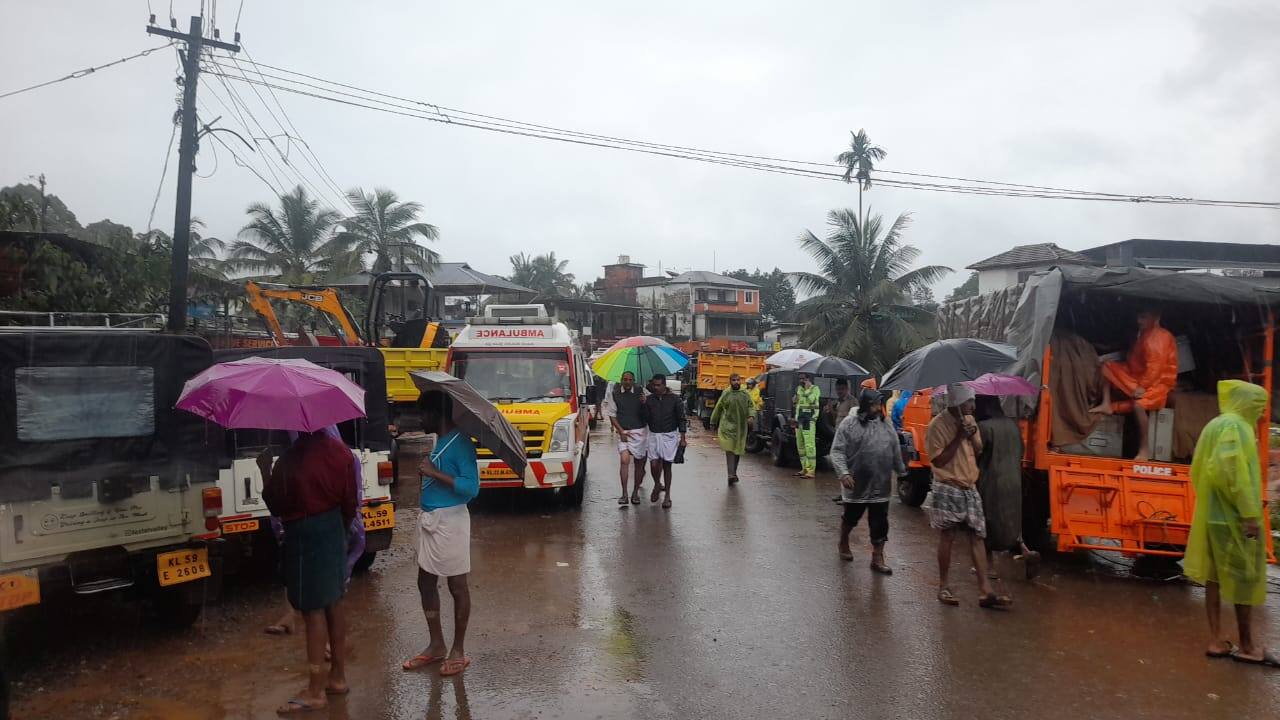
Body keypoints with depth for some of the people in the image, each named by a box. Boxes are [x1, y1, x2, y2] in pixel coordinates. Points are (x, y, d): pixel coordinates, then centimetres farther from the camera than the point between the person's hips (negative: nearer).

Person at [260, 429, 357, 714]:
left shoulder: (291, 459, -21)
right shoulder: (340, 451, -2)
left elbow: (275, 505, -9)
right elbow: (350, 501, 4)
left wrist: (266, 472, 4)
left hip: (304, 535, -7)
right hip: (332, 530, 7)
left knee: (313, 610, 0)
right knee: (333, 604, 15)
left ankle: (316, 691, 9)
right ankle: (337, 677, 27)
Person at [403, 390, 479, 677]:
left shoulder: (460, 443, -17)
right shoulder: (440, 440, 10)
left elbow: (471, 487, -24)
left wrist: (435, 473, -24)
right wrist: (428, 470, 8)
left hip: (450, 521, -10)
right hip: (429, 519, 10)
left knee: (457, 586, 3)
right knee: (426, 583, 15)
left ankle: (458, 651, 16)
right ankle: (436, 646, 29)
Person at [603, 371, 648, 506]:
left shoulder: (641, 392, 2)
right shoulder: (615, 394, 2)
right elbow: (611, 414, 5)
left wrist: (645, 403, -16)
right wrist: (621, 431, -5)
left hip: (640, 432, 1)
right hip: (623, 432, -1)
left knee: (639, 463, 7)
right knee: (624, 460, -16)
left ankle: (635, 492, 20)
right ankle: (624, 494, -13)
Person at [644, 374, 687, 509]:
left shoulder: (675, 399, -4)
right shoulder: (649, 399, 3)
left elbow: (682, 419, -1)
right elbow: (645, 418, 2)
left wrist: (682, 438, -5)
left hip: (670, 436, -2)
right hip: (654, 435, 2)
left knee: (667, 466, 2)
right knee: (654, 465, -5)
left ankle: (667, 496, 11)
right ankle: (657, 485, 25)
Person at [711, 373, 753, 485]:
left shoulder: (745, 394, 10)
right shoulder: (726, 394, 1)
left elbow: (750, 406, 10)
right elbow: (718, 409, 8)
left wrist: (750, 416, -12)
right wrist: (713, 423, 12)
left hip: (741, 427, 4)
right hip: (727, 426, -4)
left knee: (738, 450, 11)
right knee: (729, 449, -14)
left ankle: (734, 473, 25)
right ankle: (731, 475, -21)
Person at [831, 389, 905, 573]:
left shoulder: (886, 426, 6)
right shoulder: (849, 424, -9)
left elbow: (896, 453, 15)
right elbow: (837, 451, -12)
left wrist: (902, 472, 16)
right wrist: (843, 473, -22)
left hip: (881, 487, 3)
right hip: (856, 485, -3)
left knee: (880, 524, 3)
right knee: (850, 518, 14)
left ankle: (878, 559, 12)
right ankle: (843, 544, 39)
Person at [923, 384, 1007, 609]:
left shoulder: (970, 419, 7)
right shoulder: (937, 425, -15)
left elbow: (979, 451, 13)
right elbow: (939, 460, -17)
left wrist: (972, 436, -8)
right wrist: (958, 437, -21)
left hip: (970, 489, 6)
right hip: (948, 490, -6)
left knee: (977, 536, 2)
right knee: (947, 536, 2)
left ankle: (985, 591, 2)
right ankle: (943, 587, 14)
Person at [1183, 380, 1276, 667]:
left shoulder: (1215, 425, 14)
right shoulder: (1234, 426, -14)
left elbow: (1199, 470, 17)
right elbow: (1234, 472, -23)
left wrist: (1215, 502, 18)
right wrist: (1250, 513, -22)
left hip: (1214, 514, 9)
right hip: (1233, 517, -9)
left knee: (1215, 576, 10)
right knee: (1246, 578, 1)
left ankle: (1217, 640, 15)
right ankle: (1247, 646, 10)